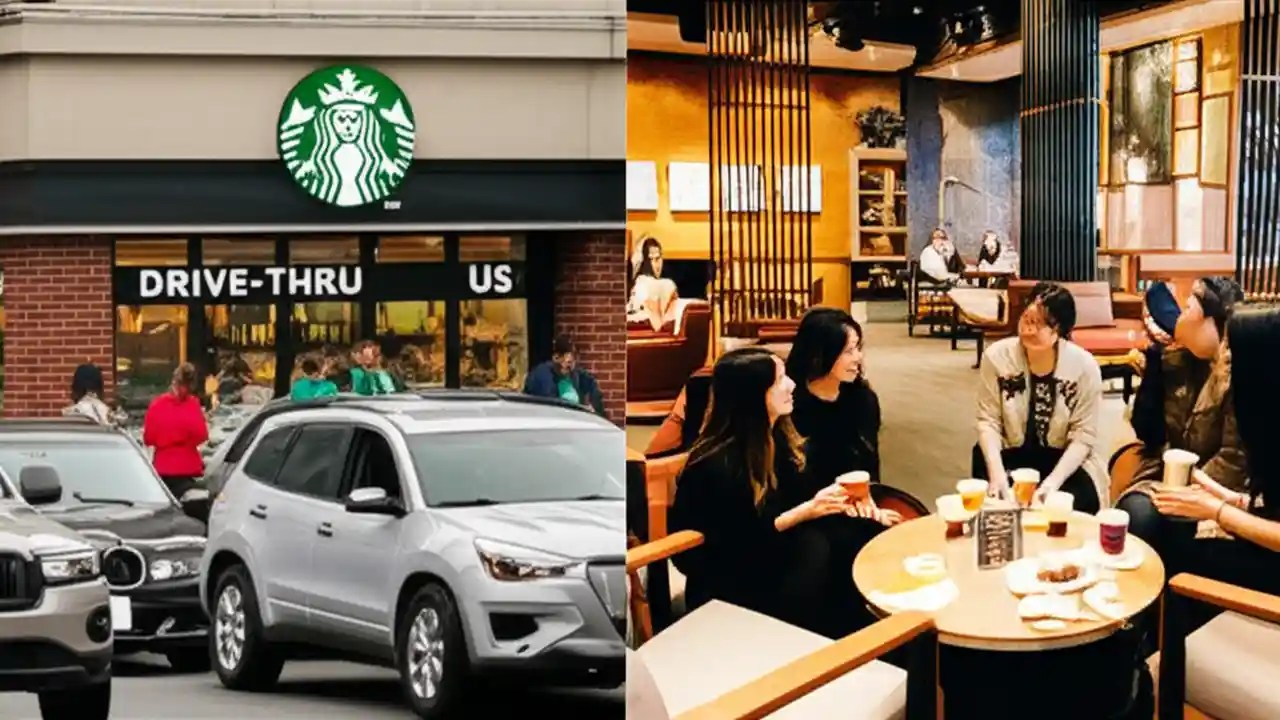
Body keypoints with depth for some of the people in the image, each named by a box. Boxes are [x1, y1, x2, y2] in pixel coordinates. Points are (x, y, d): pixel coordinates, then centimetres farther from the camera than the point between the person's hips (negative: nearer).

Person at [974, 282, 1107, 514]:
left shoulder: (1084, 366, -13)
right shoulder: (997, 356, -10)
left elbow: (1083, 436, -12)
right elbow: (988, 421, -7)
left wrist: (1054, 481, -27)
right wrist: (996, 472, -24)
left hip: (1064, 460, -1)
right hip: (1010, 456, 1)